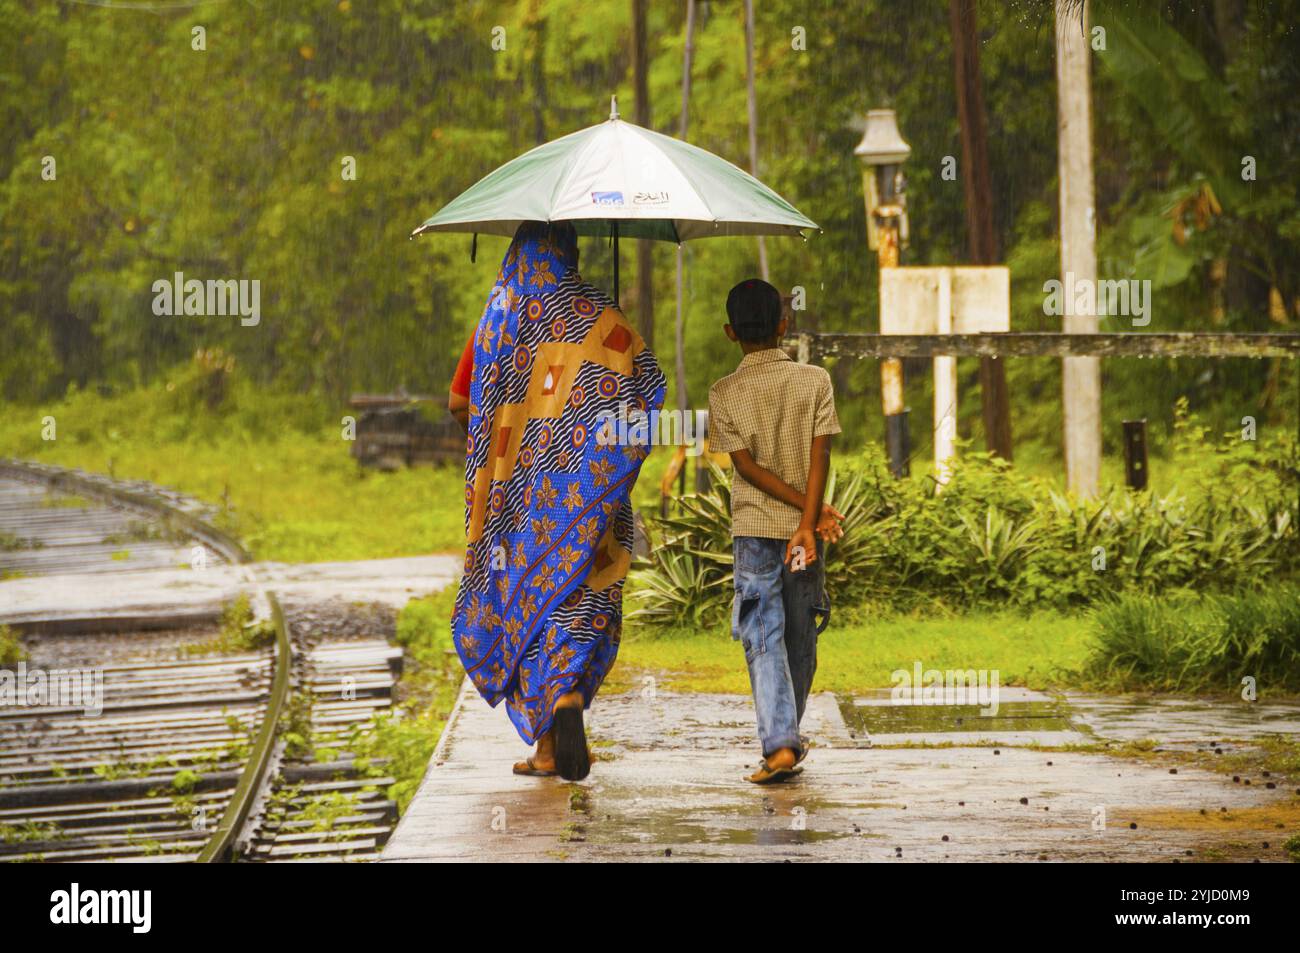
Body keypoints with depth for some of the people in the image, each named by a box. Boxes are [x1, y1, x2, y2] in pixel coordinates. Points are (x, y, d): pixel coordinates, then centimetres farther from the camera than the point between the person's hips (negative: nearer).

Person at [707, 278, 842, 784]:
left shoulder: (724, 393, -2)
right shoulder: (815, 381, -1)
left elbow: (747, 466, -7)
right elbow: (819, 457, -10)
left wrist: (815, 512, -7)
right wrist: (809, 520, -14)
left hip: (753, 529, -1)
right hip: (803, 531, 1)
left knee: (765, 641, -5)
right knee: (802, 639, 14)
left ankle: (780, 745, -19)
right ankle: (787, 737, 26)